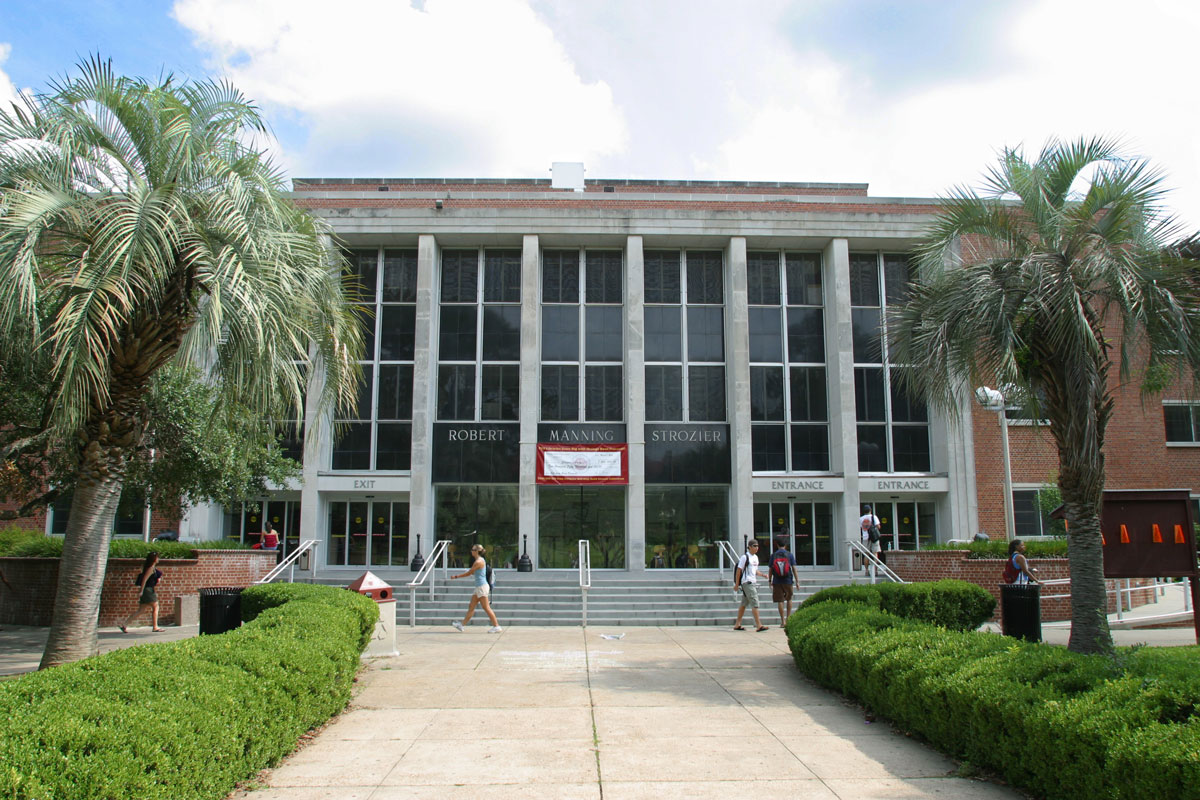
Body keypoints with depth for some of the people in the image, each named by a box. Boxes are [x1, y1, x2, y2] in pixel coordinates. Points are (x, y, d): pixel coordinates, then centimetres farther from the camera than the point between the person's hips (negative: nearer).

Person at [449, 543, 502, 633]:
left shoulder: (478, 562, -16)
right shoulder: (481, 560, 13)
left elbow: (468, 573, -10)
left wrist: (456, 576, -2)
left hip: (482, 587, -10)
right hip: (479, 587, 10)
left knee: (486, 608, -7)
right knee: (471, 607, 12)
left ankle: (496, 626, -4)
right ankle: (462, 624, 16)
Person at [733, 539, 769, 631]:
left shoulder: (755, 557, 15)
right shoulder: (745, 557, -10)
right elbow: (738, 571, -10)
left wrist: (762, 574, 5)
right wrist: (737, 584, -11)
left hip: (752, 583, 9)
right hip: (747, 583, -9)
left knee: (744, 604, 12)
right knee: (755, 603, -12)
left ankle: (737, 624, 18)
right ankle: (758, 625, -12)